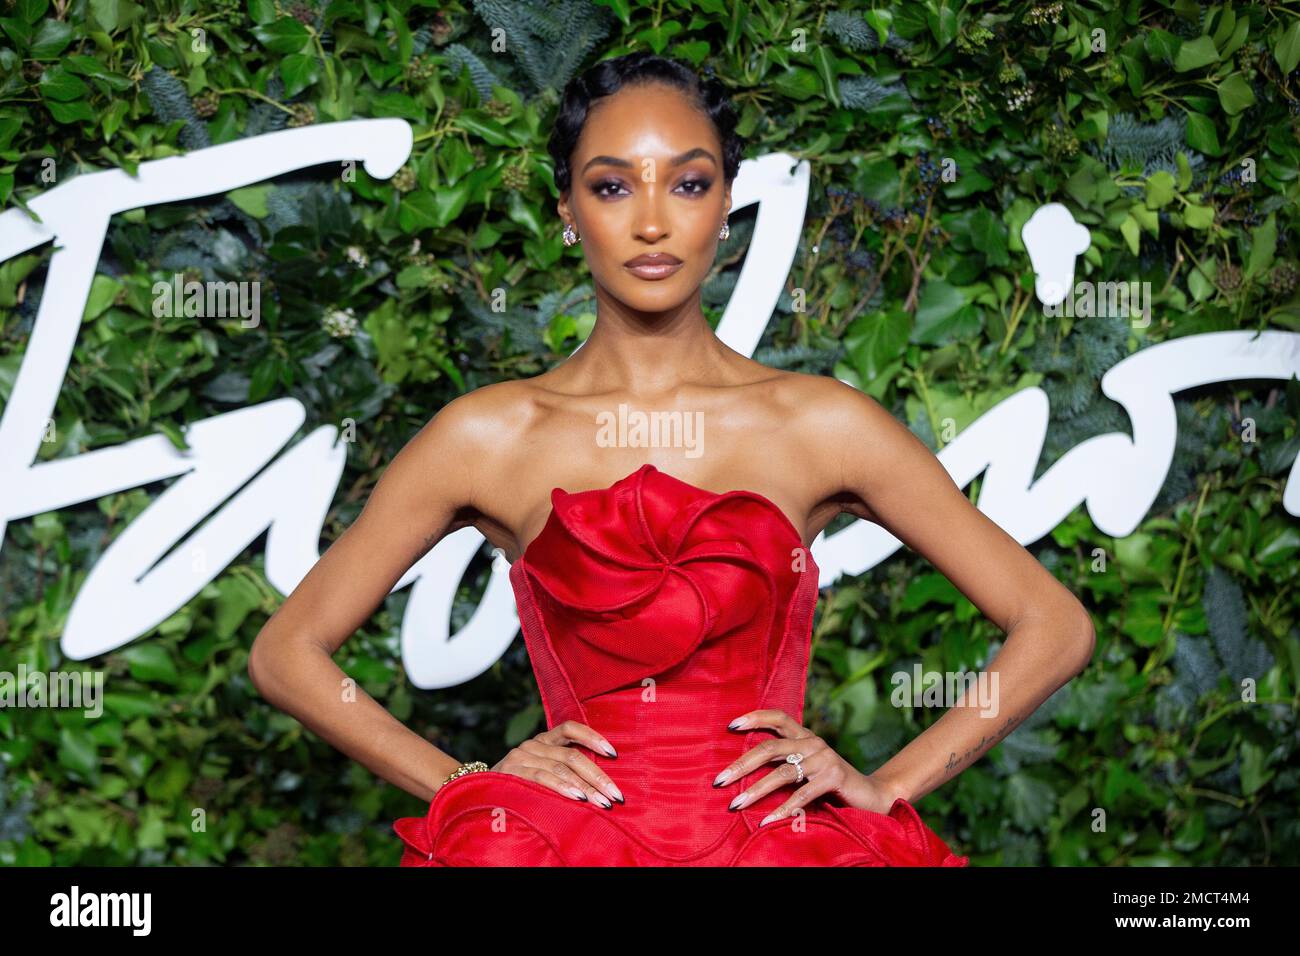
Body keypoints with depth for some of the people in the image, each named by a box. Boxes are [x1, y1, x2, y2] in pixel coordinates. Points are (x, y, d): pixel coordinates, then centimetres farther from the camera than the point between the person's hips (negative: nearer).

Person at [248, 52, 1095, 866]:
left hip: (778, 841, 0)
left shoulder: (821, 424, 8)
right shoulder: (492, 435, 8)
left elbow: (1056, 627, 12)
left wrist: (885, 786, 4)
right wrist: (465, 782, 3)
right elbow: (287, 652, 13)